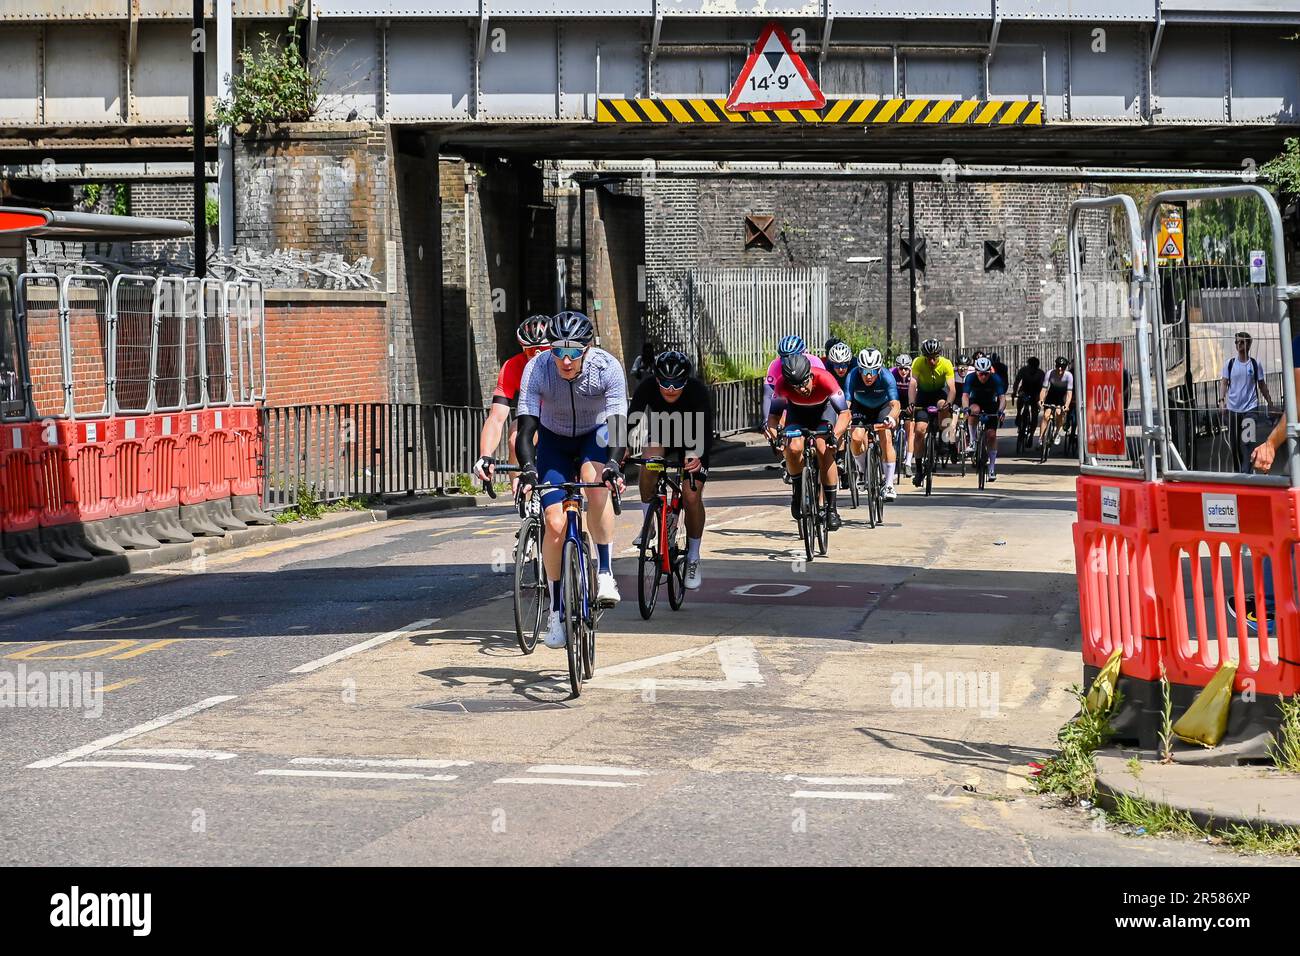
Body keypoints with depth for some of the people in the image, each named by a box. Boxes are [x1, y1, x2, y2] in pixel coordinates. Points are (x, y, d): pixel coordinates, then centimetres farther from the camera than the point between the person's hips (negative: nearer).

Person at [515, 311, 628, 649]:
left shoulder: (607, 367, -30)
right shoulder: (537, 369, -28)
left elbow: (617, 422, -34)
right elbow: (526, 427, -31)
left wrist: (613, 464, -50)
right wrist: (527, 469, -47)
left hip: (596, 434, -1)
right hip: (554, 440, 1)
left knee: (595, 482, -34)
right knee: (554, 523, -11)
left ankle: (604, 572, -20)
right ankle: (556, 609, 4)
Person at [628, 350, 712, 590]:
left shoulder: (698, 391, -33)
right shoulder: (647, 388, -29)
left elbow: (706, 429, -42)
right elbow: (631, 419, -38)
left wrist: (700, 457, -60)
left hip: (691, 442, -1)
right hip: (660, 435, 1)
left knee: (692, 497, -15)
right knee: (649, 462, -33)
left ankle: (693, 557, 5)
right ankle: (648, 525, -15)